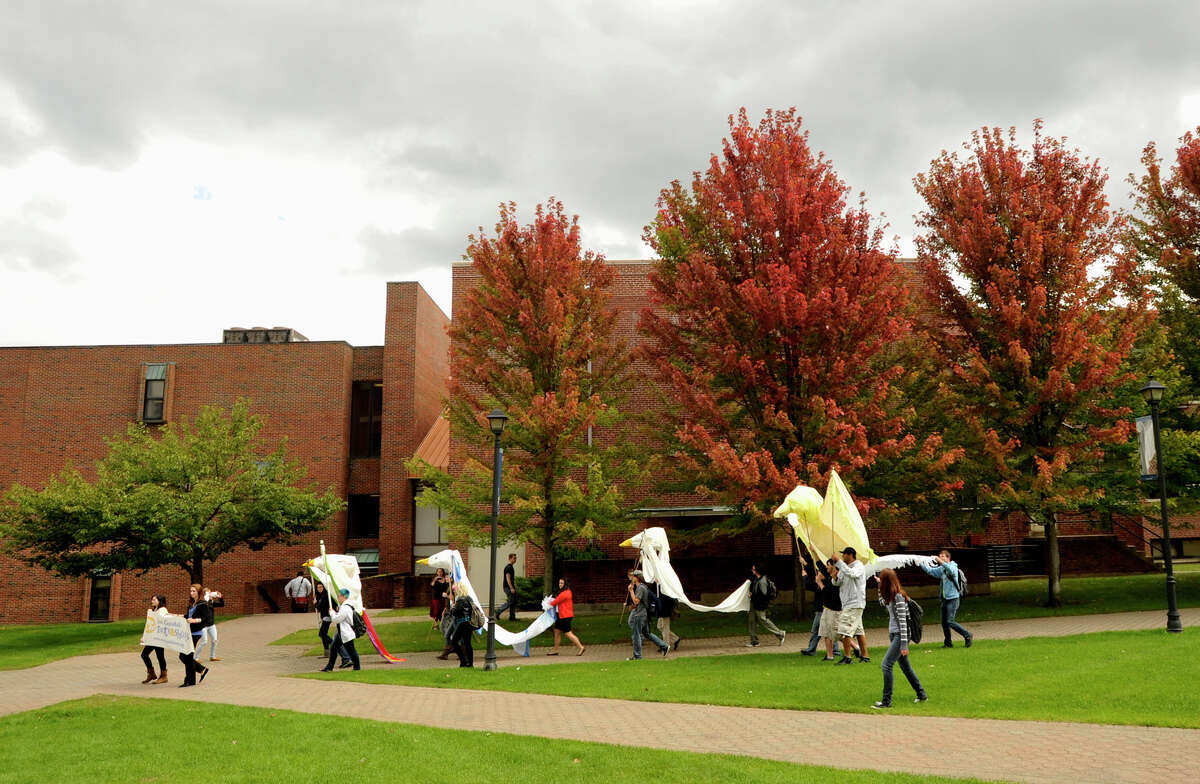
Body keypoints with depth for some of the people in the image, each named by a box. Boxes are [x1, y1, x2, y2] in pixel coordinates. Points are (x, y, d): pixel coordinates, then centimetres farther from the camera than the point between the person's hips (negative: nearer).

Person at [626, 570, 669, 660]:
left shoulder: (640, 588, -17)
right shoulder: (643, 586, 15)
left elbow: (636, 601, -25)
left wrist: (631, 590, -19)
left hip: (639, 615, -10)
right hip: (644, 614, 10)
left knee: (636, 635, -2)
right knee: (647, 633, 16)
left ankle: (637, 656, 5)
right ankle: (664, 646, 16)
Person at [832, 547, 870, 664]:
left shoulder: (859, 566, -9)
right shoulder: (844, 567, 16)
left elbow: (851, 574, -31)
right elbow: (837, 583, 13)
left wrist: (838, 562, -29)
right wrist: (835, 577, -10)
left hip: (855, 603, -9)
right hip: (847, 604, 9)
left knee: (845, 630, -13)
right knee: (858, 630, 12)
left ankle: (847, 657, -11)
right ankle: (865, 655, 17)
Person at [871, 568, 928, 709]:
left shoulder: (898, 597, -18)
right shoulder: (891, 596, 8)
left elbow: (903, 621, -20)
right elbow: (881, 601, 31)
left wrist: (904, 644, -21)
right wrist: (880, 585, 17)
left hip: (900, 635, -10)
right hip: (893, 634, 10)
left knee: (886, 664, -13)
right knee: (905, 666, 16)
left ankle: (886, 700, -10)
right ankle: (921, 694, 28)